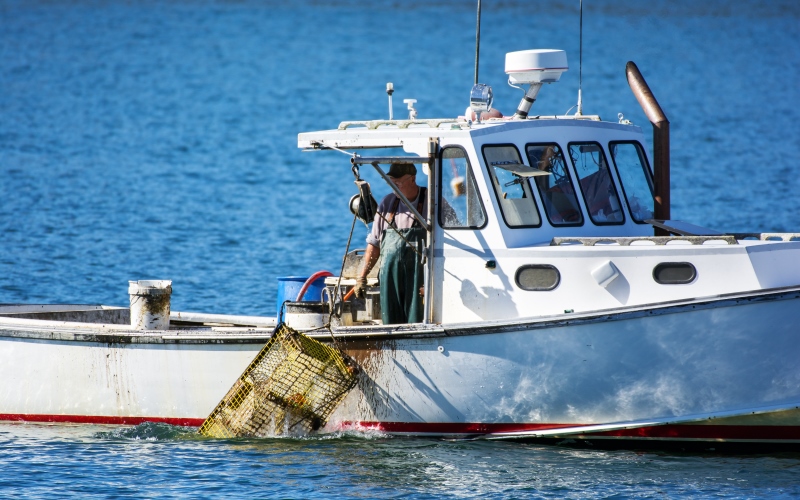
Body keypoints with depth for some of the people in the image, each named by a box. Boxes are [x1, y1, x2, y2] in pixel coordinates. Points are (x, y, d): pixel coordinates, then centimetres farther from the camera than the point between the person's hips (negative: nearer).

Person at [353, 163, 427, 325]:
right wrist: (362, 275, 12)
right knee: (391, 322, 5)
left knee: (416, 323, -8)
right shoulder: (387, 203, 13)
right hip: (390, 275, 5)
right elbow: (374, 243, 17)